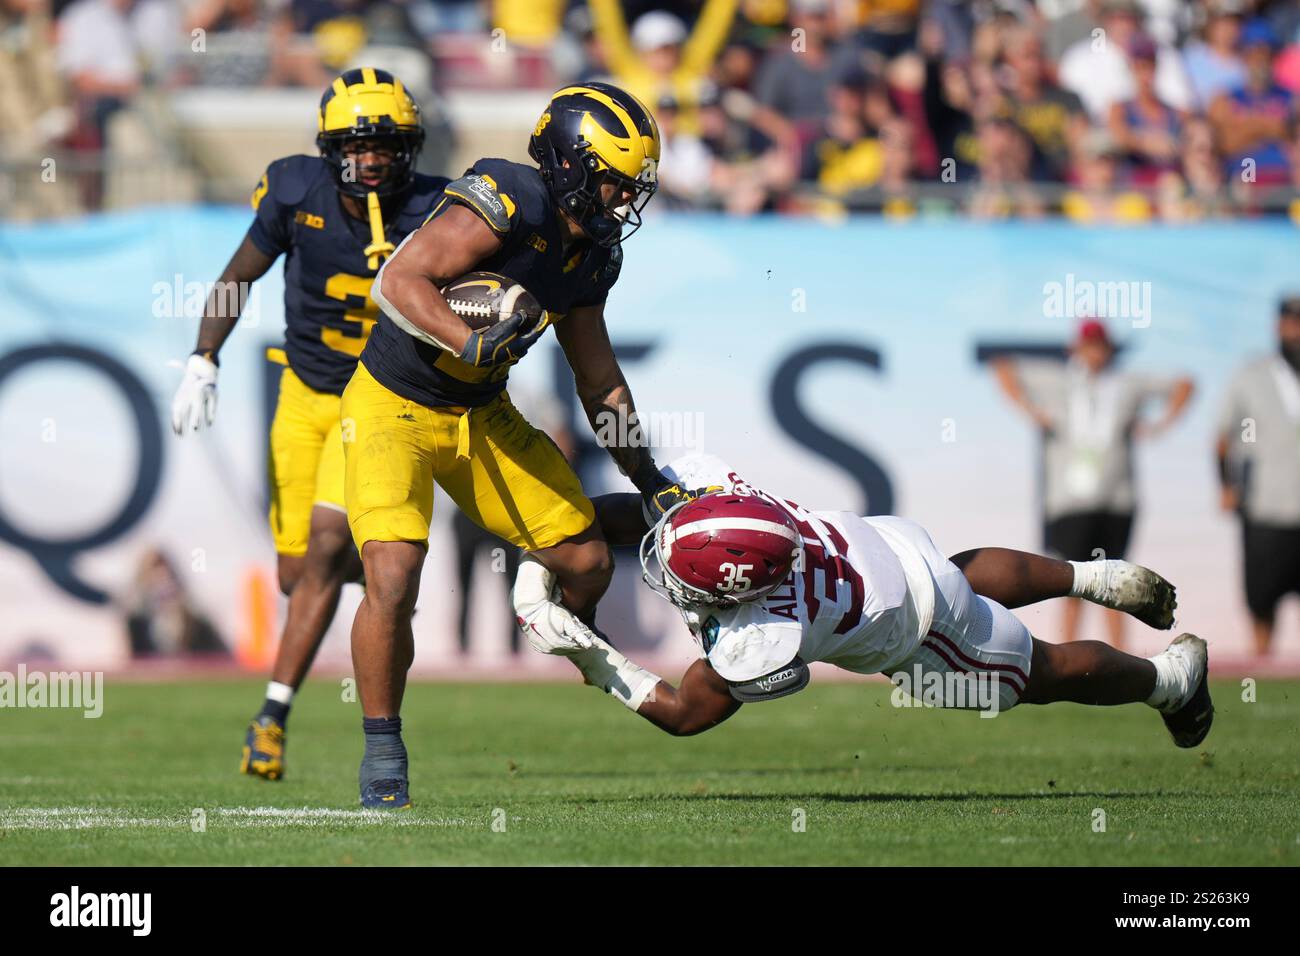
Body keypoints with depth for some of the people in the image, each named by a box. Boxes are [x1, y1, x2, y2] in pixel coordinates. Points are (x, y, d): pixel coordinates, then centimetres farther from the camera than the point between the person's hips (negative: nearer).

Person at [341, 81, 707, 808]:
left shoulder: (591, 256, 2)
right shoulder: (511, 203, -24)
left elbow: (600, 381, 14)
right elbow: (398, 281, -29)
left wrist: (651, 481, 14)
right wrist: (472, 344, -42)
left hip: (485, 418, 8)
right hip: (395, 409, -8)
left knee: (588, 564, 6)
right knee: (392, 580, -20)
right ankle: (383, 754, -3)